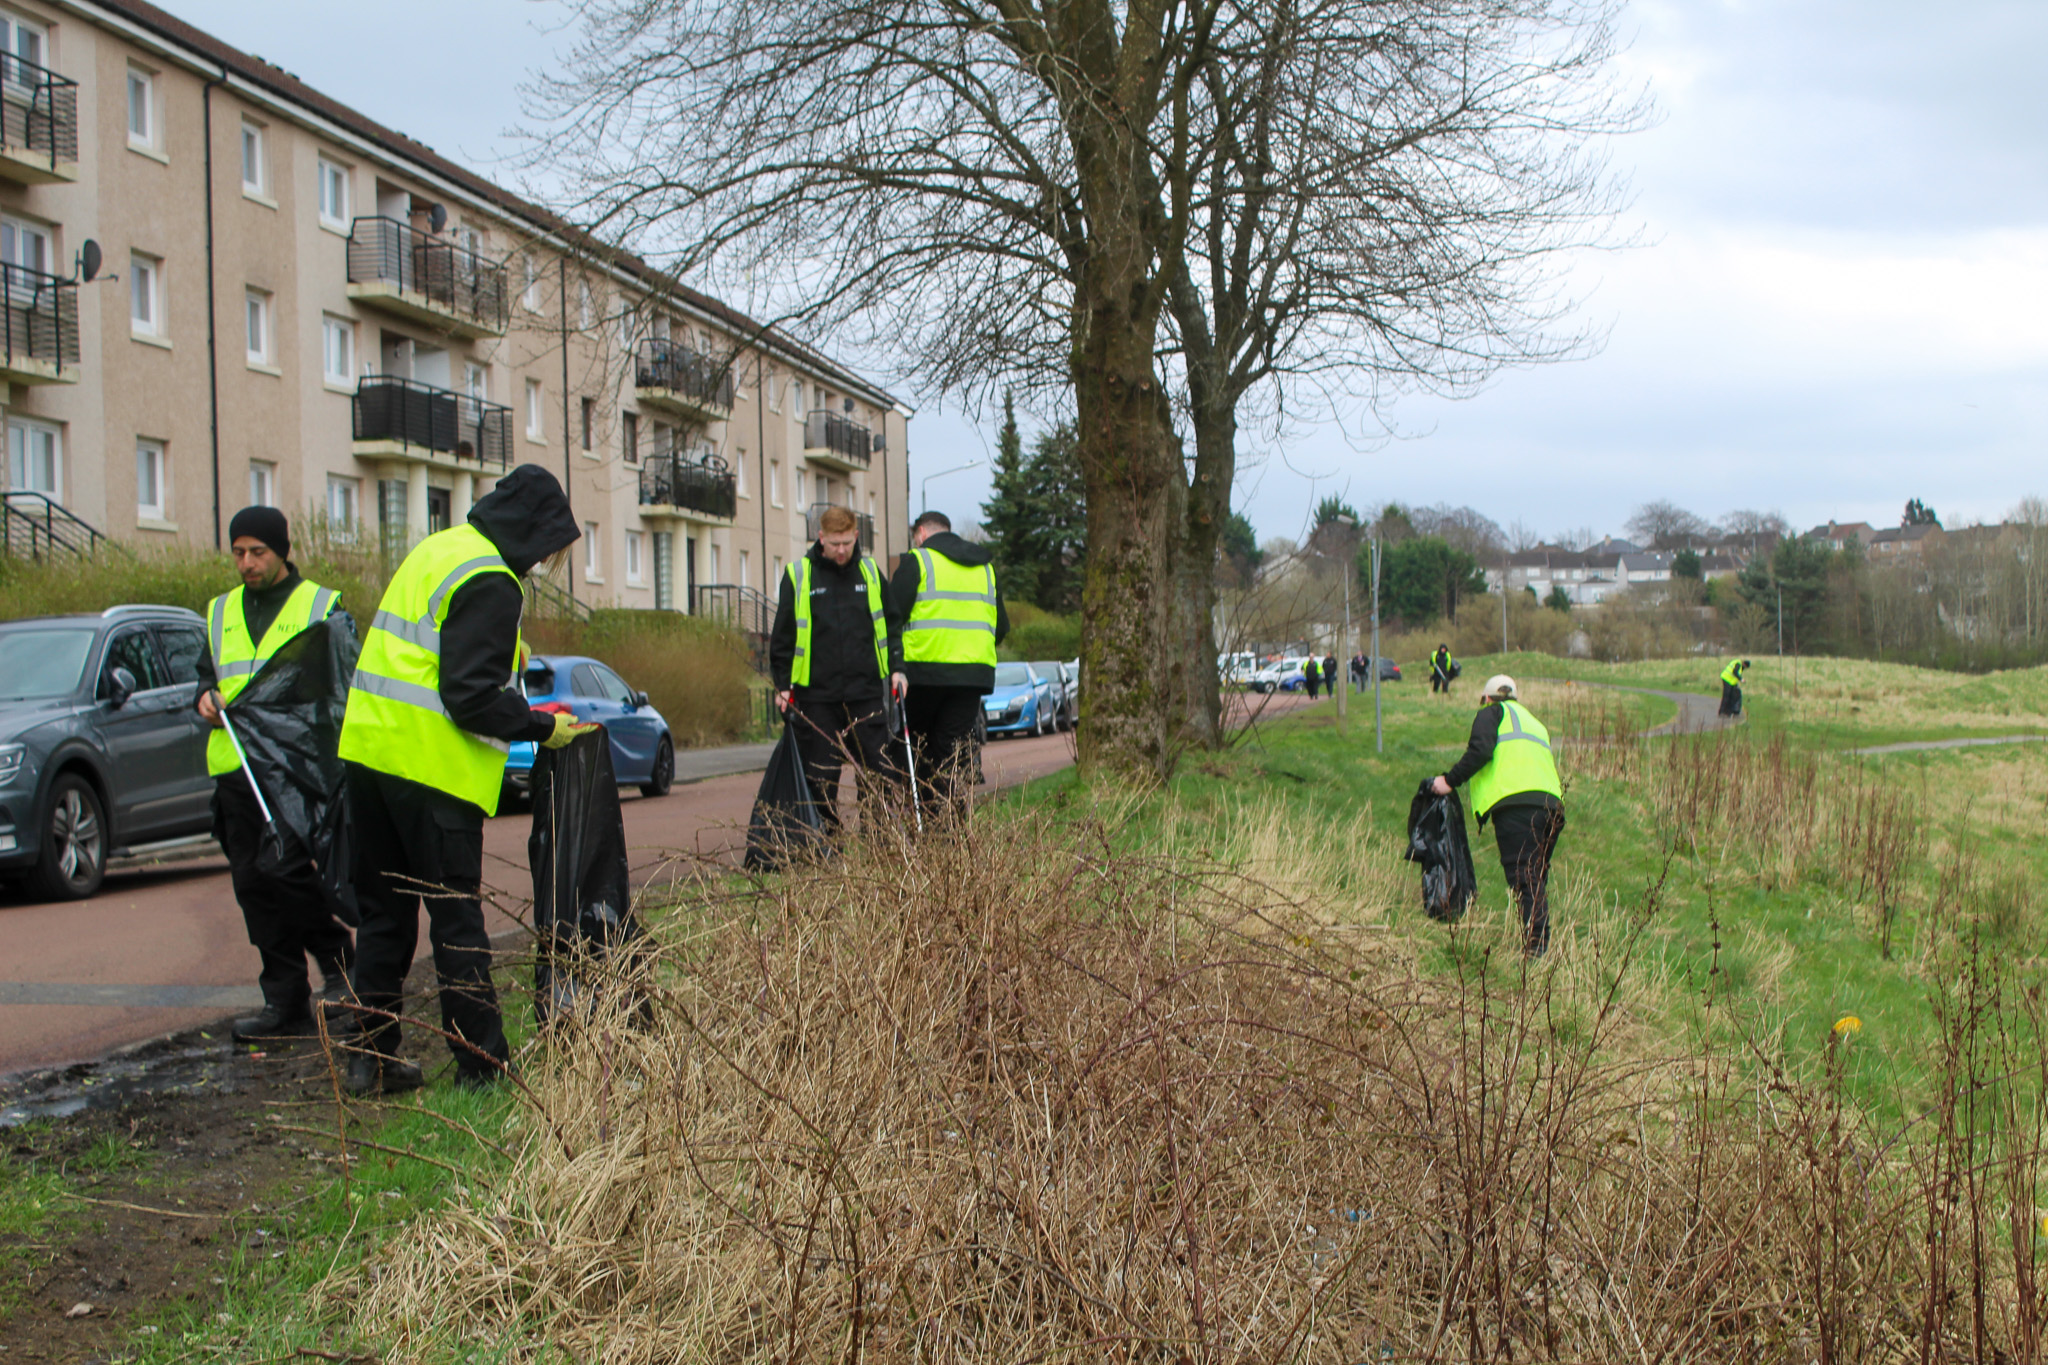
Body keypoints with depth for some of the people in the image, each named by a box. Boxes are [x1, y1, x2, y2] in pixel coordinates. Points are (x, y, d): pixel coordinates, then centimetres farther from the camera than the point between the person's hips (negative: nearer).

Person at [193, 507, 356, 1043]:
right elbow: (206, 673, 27)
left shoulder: (321, 605, 3)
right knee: (252, 884, 4)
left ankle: (340, 966, 7)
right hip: (236, 771, 6)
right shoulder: (222, 612, 19)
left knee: (285, 873, -14)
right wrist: (206, 697, 5)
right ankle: (285, 1003, 11)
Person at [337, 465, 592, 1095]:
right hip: (431, 763, -9)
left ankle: (372, 1056, 21)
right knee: (456, 919, -1)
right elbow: (470, 696, -19)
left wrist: (503, 650, 19)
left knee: (384, 911, 15)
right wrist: (542, 728, -9)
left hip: (368, 747, 9)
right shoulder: (490, 581, -13)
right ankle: (481, 1063, 5)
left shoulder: (436, 549, 15)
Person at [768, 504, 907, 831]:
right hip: (816, 696, -2)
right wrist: (783, 685, 2)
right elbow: (782, 636, 6)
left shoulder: (870, 572, 9)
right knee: (820, 779, 2)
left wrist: (896, 668, 5)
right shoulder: (799, 575, 2)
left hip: (866, 692, 2)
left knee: (880, 773, 2)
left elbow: (891, 624, 16)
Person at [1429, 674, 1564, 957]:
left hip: (1516, 803, -7)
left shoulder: (1493, 712, 13)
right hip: (1552, 804, 7)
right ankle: (1542, 943, 11)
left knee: (1524, 879, -12)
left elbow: (1480, 750, -5)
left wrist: (1450, 780, 0)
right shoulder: (1532, 721, 36)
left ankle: (1535, 945, -19)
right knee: (1537, 878, 13)